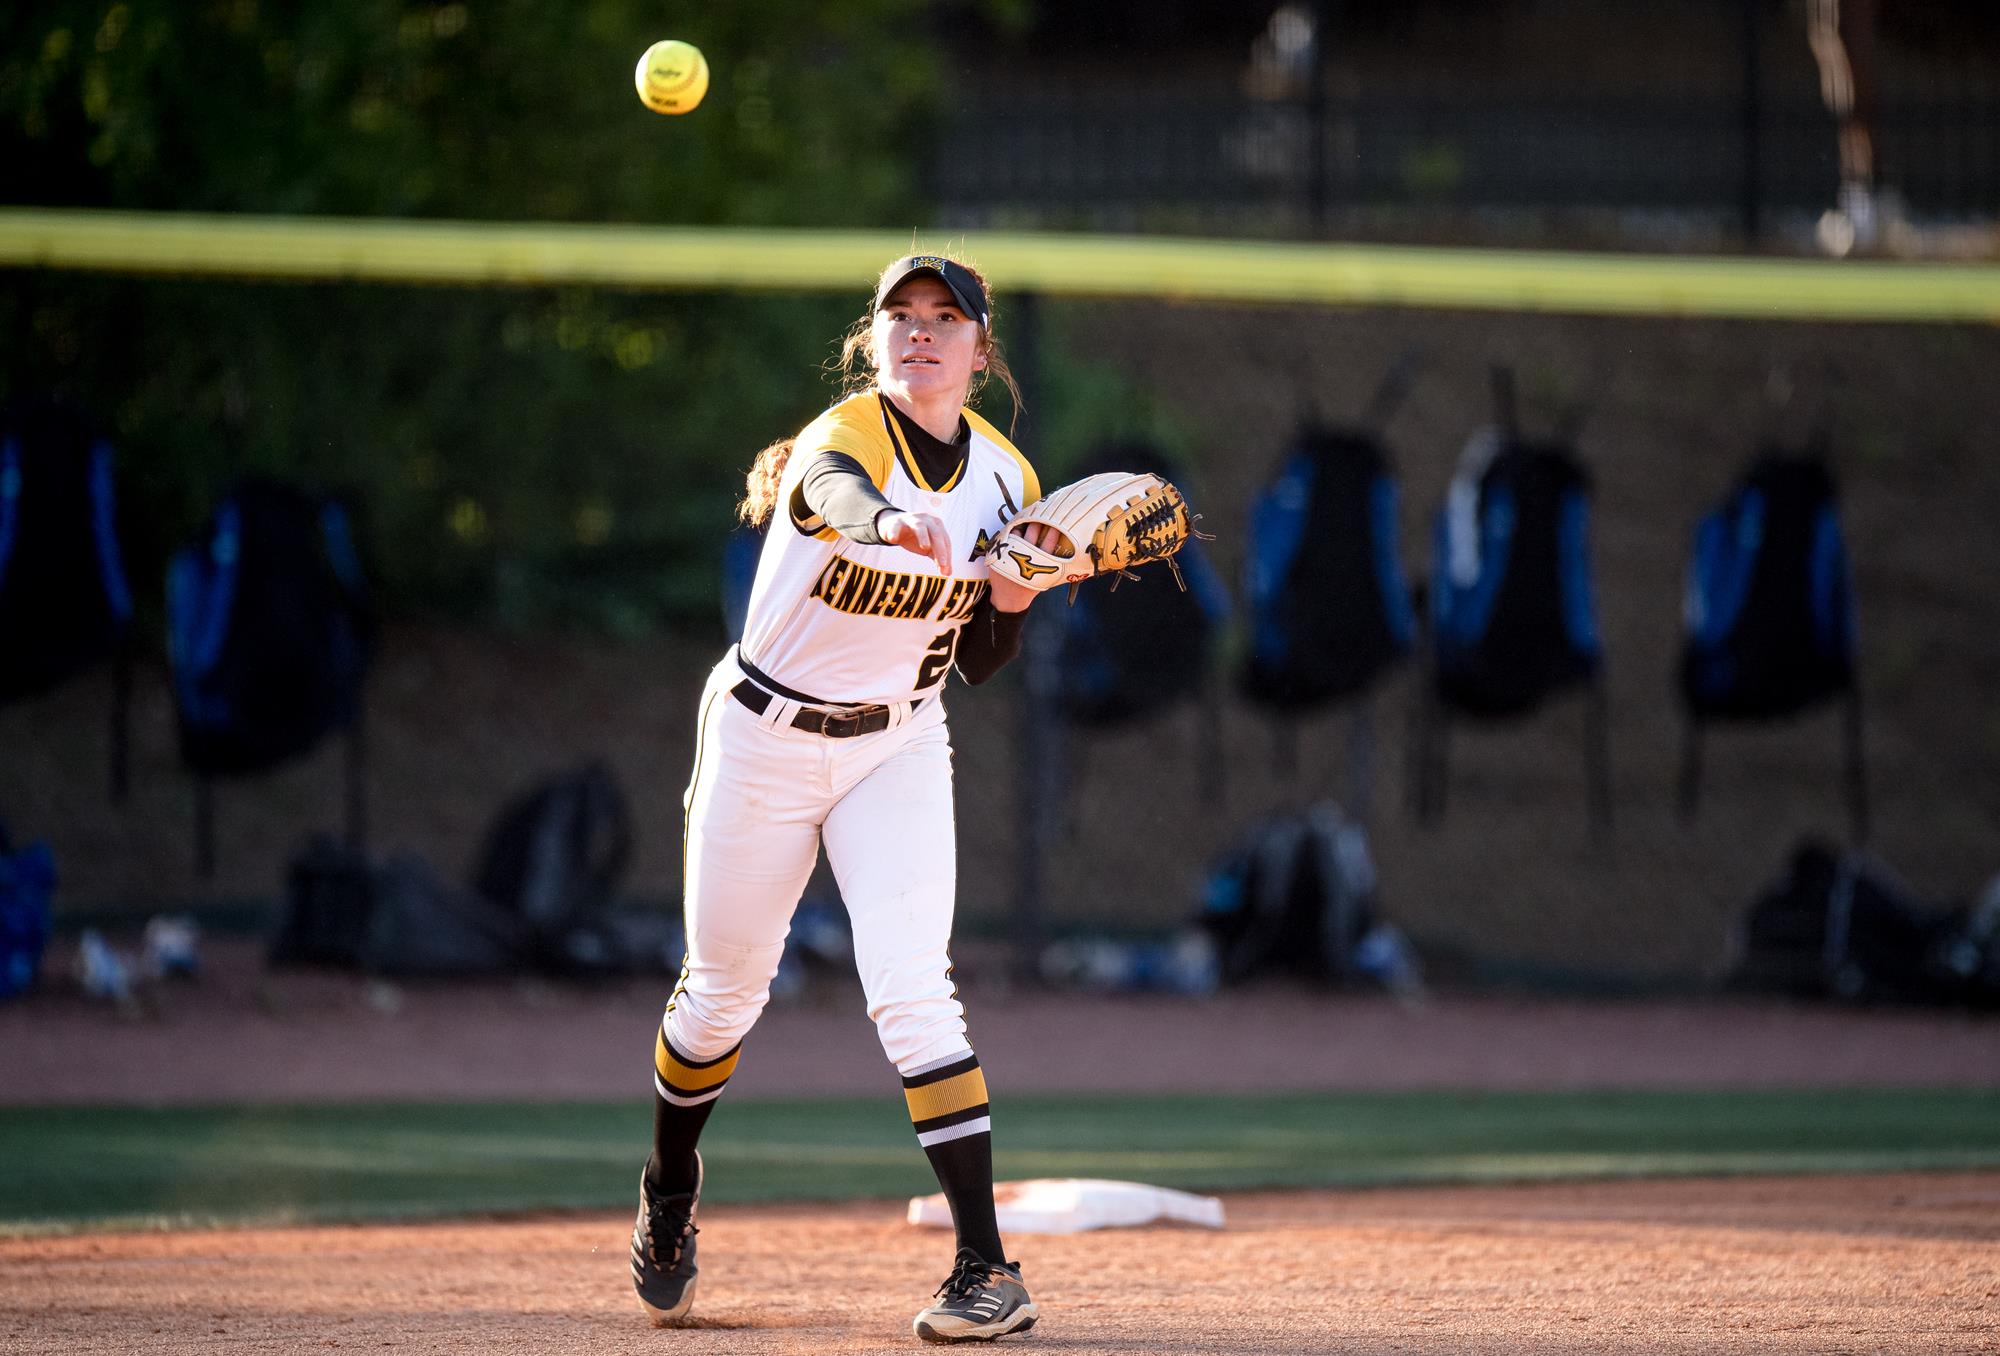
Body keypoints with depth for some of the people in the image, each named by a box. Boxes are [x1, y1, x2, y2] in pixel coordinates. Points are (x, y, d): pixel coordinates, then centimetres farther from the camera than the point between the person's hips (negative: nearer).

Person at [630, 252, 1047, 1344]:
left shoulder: (1003, 481, -5)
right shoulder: (841, 440, -22)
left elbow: (977, 663, 3)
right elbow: (837, 495, -49)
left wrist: (1014, 596, -18)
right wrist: (890, 526, -73)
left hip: (897, 749, 2)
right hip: (765, 743, -2)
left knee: (909, 989, -17)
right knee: (723, 993, 12)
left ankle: (987, 1269, -19)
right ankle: (669, 1194, 42)